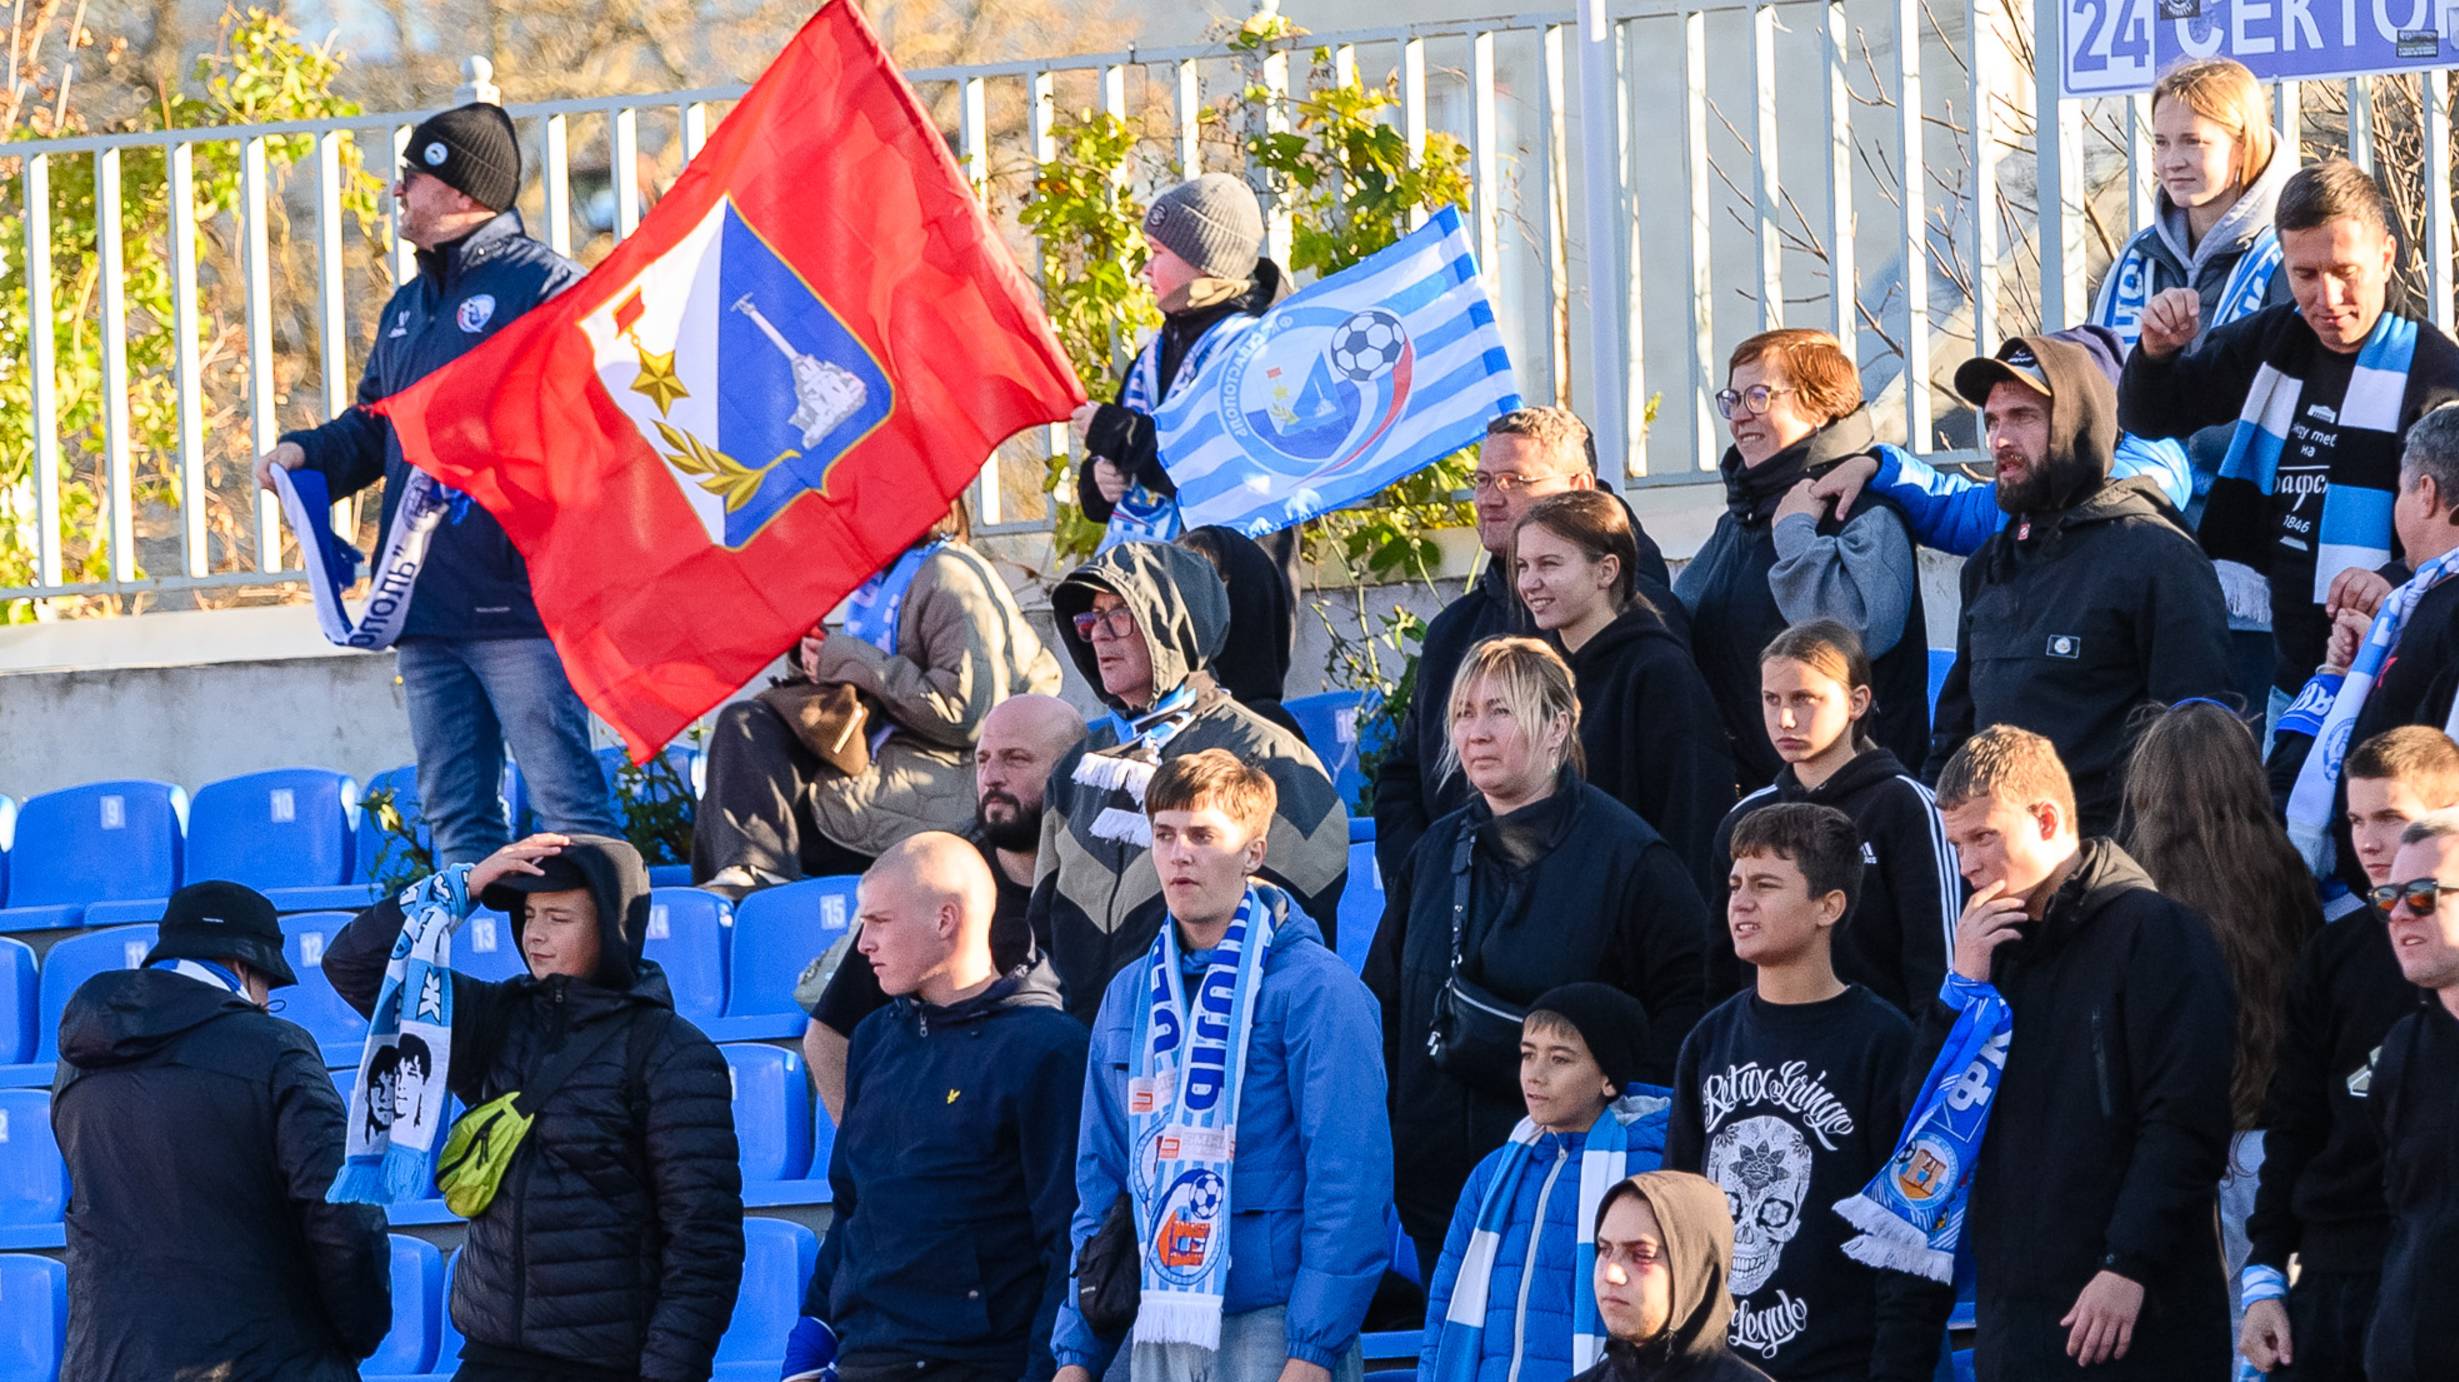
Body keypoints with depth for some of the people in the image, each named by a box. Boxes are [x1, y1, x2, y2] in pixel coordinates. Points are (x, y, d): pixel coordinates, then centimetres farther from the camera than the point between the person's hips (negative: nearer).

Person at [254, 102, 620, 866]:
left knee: (566, 800, -8)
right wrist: (308, 453, 11)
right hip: (423, 604, 9)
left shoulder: (543, 284, -6)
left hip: (515, 602, -9)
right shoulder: (408, 308, 22)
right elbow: (373, 426, 31)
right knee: (455, 812, 10)